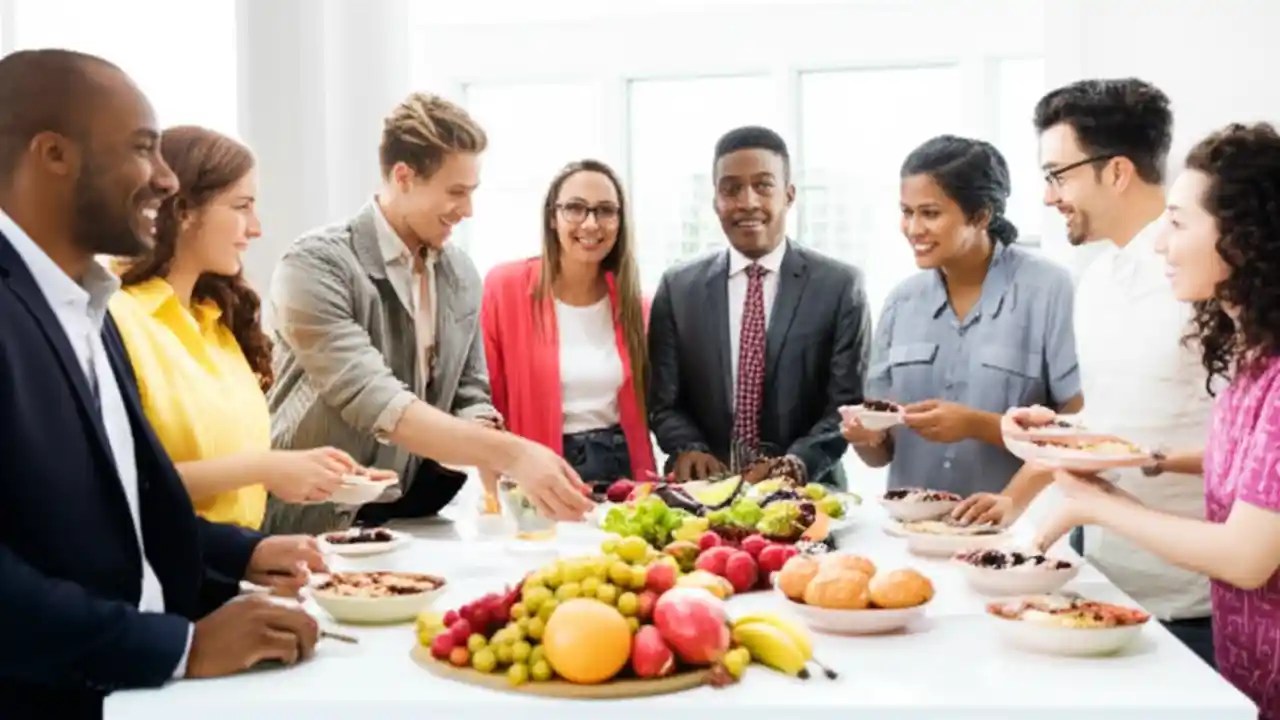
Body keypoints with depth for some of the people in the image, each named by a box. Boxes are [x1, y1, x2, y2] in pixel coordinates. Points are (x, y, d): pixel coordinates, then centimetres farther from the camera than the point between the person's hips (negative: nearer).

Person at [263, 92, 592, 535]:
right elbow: (370, 400, -24)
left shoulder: (462, 276, 5)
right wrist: (511, 454, -32)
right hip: (311, 527, -5)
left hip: (408, 524, 5)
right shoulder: (315, 265, -14)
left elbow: (468, 400, 10)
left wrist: (499, 470, -11)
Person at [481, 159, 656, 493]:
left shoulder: (631, 301, 5)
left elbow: (639, 406, 12)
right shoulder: (506, 287, -6)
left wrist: (646, 486, 3)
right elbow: (485, 396, -3)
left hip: (619, 468, 3)